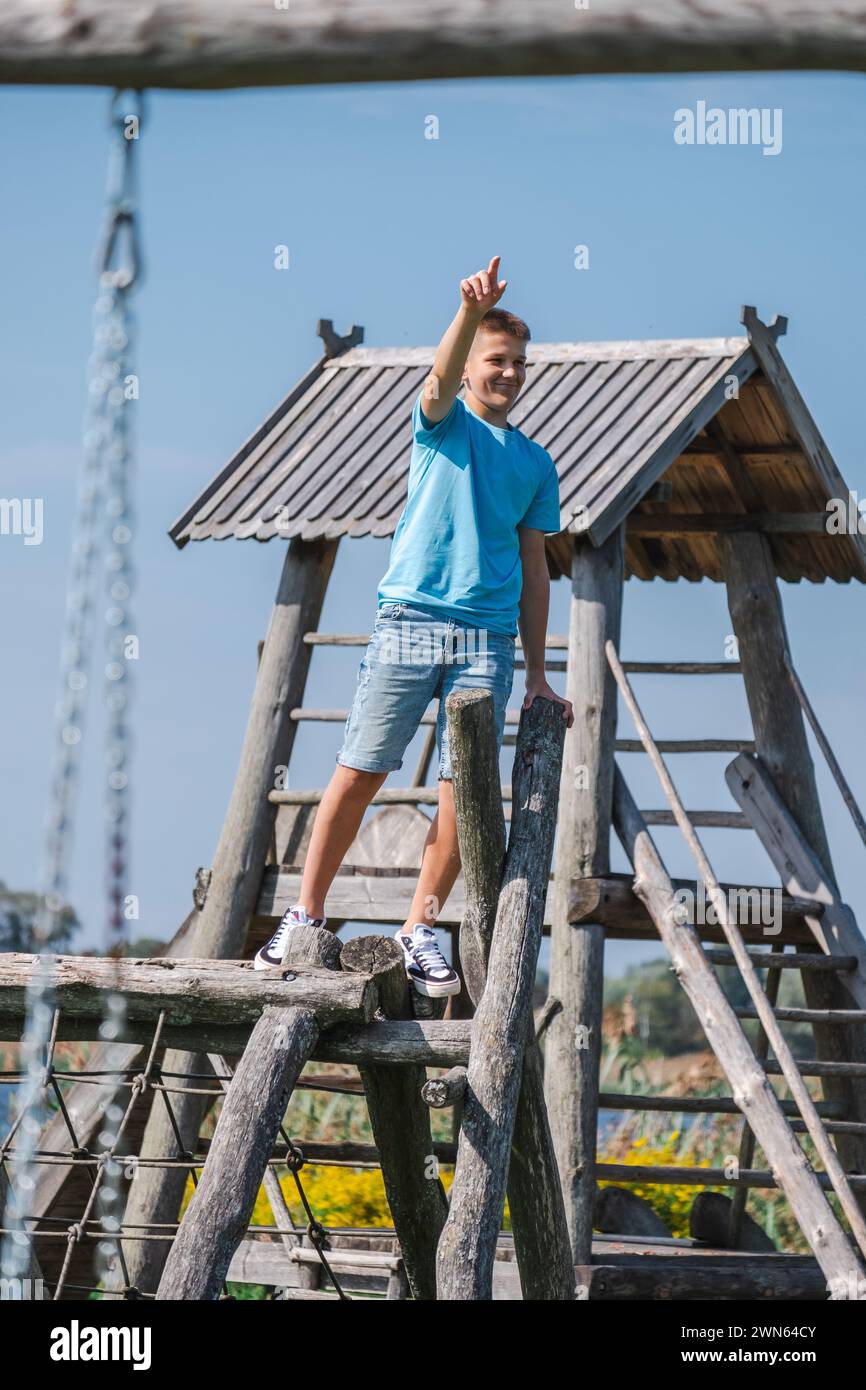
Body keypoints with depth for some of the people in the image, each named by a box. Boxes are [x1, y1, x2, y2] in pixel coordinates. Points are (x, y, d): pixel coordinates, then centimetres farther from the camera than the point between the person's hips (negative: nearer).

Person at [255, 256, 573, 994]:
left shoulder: (536, 463, 16)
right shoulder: (443, 424, 7)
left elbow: (534, 566, 16)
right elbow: (441, 379, -17)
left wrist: (538, 673, 11)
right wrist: (472, 311, -37)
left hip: (488, 638, 3)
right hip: (409, 621, -3)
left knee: (466, 786, -3)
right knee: (358, 773, -4)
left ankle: (419, 929, 6)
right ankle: (306, 915, 4)